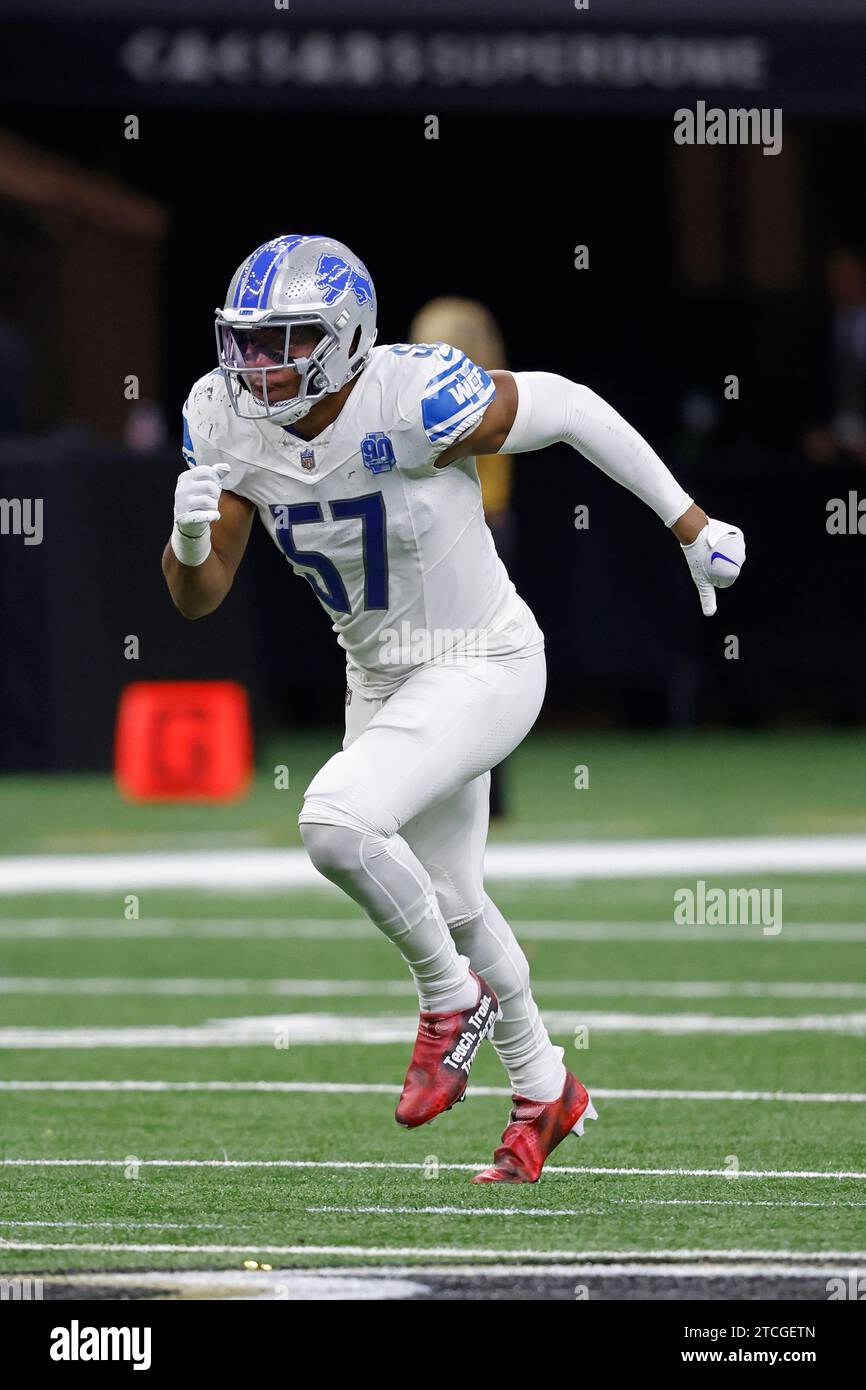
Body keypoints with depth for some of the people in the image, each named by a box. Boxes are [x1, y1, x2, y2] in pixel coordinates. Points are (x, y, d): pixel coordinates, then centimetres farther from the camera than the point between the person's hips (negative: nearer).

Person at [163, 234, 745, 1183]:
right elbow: (196, 598, -6)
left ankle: (452, 997, -1)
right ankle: (545, 1093, 43)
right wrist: (190, 536, -31)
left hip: (482, 667, -7)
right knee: (447, 899, 20)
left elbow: (568, 409, -15)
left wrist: (691, 527, -8)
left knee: (335, 821, -27)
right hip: (380, 677, 7)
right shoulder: (227, 422, -11)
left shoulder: (412, 400, -28)